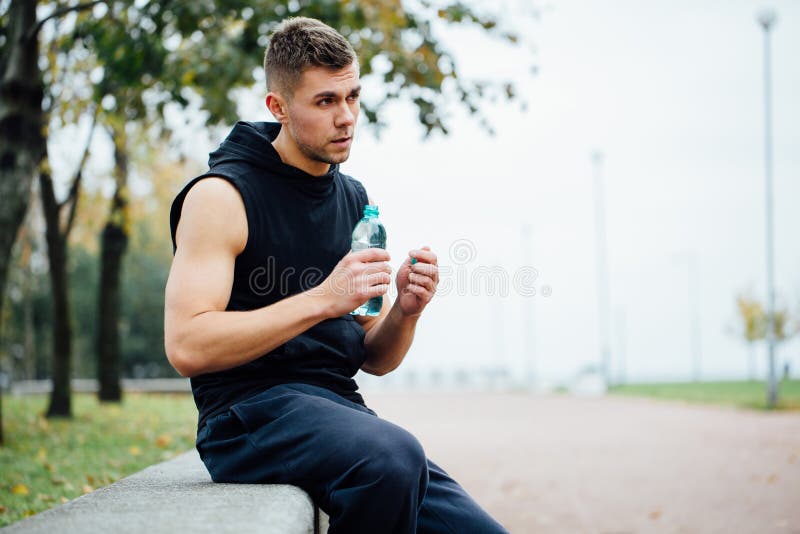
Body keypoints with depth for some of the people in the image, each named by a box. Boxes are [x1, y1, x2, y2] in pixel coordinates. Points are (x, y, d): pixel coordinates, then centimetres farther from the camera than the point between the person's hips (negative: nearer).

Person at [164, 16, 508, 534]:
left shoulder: (355, 200, 15)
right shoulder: (221, 195, -6)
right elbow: (186, 346, -17)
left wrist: (404, 311, -5)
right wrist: (321, 300, -21)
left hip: (341, 411, 6)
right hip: (251, 411, -6)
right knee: (394, 455, -34)